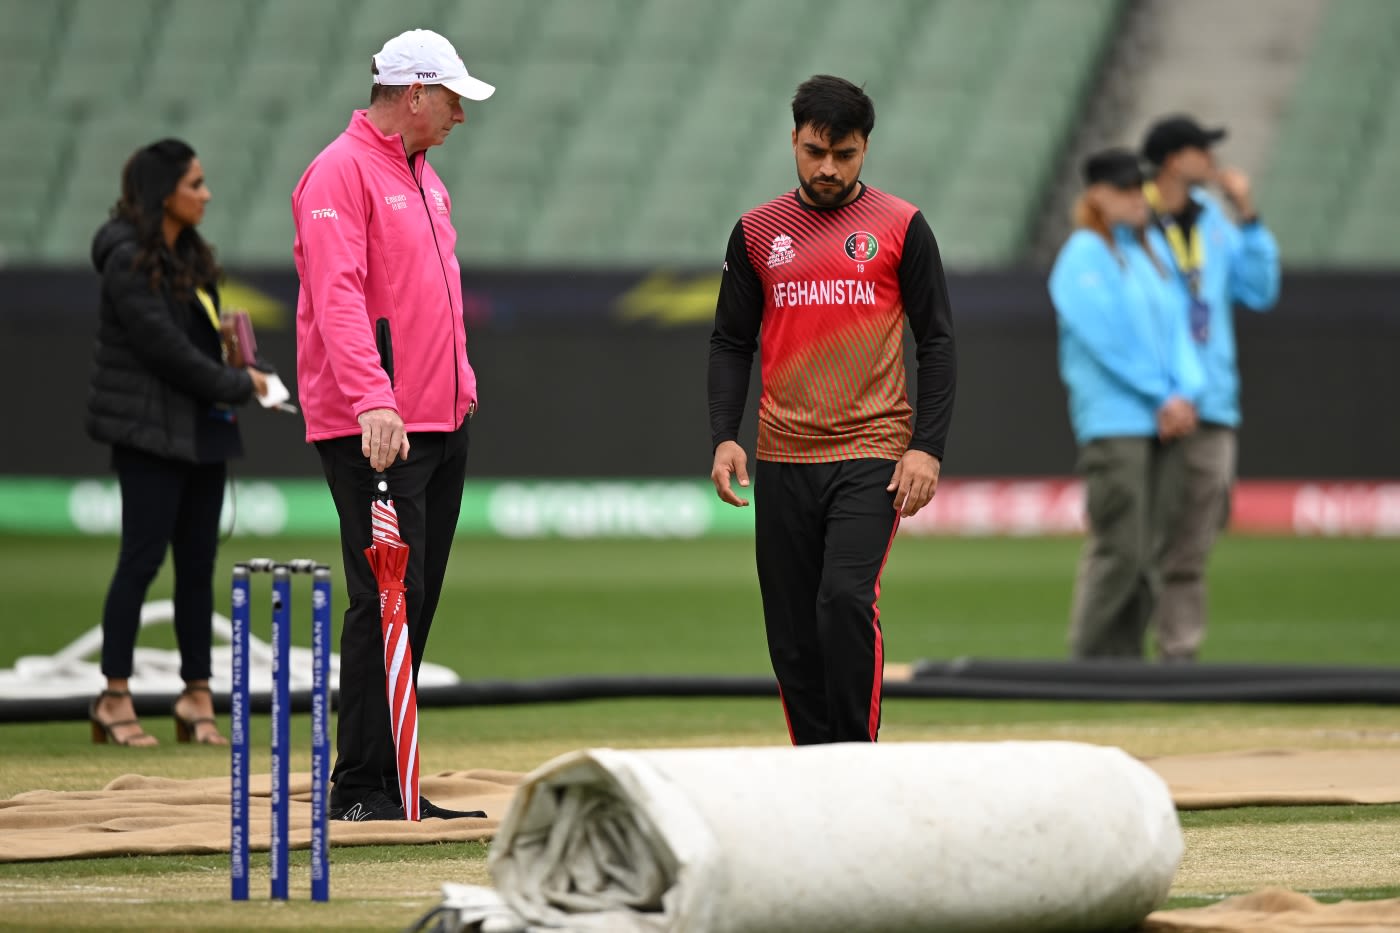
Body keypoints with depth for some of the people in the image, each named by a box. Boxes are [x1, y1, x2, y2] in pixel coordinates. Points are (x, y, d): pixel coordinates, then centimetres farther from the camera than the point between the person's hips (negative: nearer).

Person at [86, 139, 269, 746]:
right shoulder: (129, 261, -14)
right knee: (142, 558, -6)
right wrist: (239, 385, -10)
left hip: (201, 432, 8)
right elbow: (165, 348, -18)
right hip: (151, 433, -8)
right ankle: (115, 698, 1)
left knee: (198, 561, 6)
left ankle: (197, 696, 9)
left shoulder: (188, 254, 13)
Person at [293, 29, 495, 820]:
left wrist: (460, 389, 19)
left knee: (417, 604, 8)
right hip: (374, 431, -9)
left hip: (442, 426, 9)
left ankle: (390, 786, 11)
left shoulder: (424, 176, 19)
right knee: (387, 600, -11)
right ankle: (363, 789, -8)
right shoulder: (340, 174, -10)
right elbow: (338, 295, -22)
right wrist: (373, 400, -32)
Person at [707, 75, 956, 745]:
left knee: (846, 601, -20)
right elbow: (731, 343, 13)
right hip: (783, 459, 3)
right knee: (792, 634, 3)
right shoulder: (758, 232, 10)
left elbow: (936, 344, 2)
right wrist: (723, 436, -1)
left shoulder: (901, 227, 3)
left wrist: (928, 448, -8)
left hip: (872, 454, -3)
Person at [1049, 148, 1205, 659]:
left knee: (1145, 552, 6)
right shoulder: (1083, 256, -4)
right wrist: (1164, 396, -9)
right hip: (1111, 420, -7)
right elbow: (1105, 339, -12)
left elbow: (1174, 326, 12)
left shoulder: (1152, 251, 18)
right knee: (1118, 550, -11)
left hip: (1161, 423, 7)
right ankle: (1087, 660, -7)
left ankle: (1124, 658, 10)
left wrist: (1185, 394, -4)